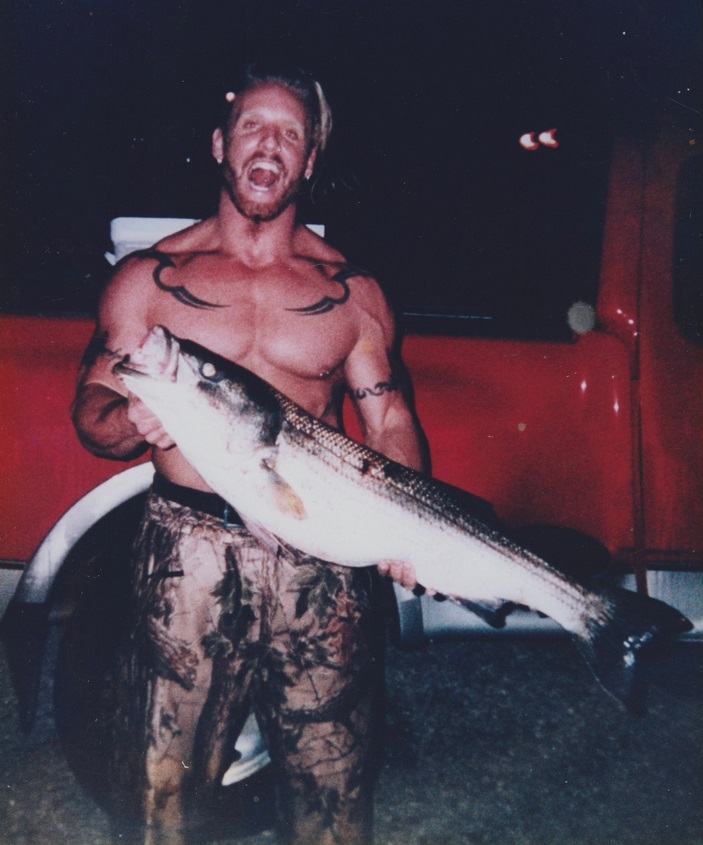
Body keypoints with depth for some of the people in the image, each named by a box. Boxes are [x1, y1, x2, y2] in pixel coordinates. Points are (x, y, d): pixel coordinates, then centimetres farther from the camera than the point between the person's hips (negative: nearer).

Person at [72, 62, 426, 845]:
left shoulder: (353, 292, 8)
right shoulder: (149, 277, 6)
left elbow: (389, 419, 8)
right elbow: (91, 406, 7)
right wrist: (132, 421, -17)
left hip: (319, 558, 1)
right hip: (188, 551, 0)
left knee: (329, 779, 10)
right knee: (165, 776, 9)